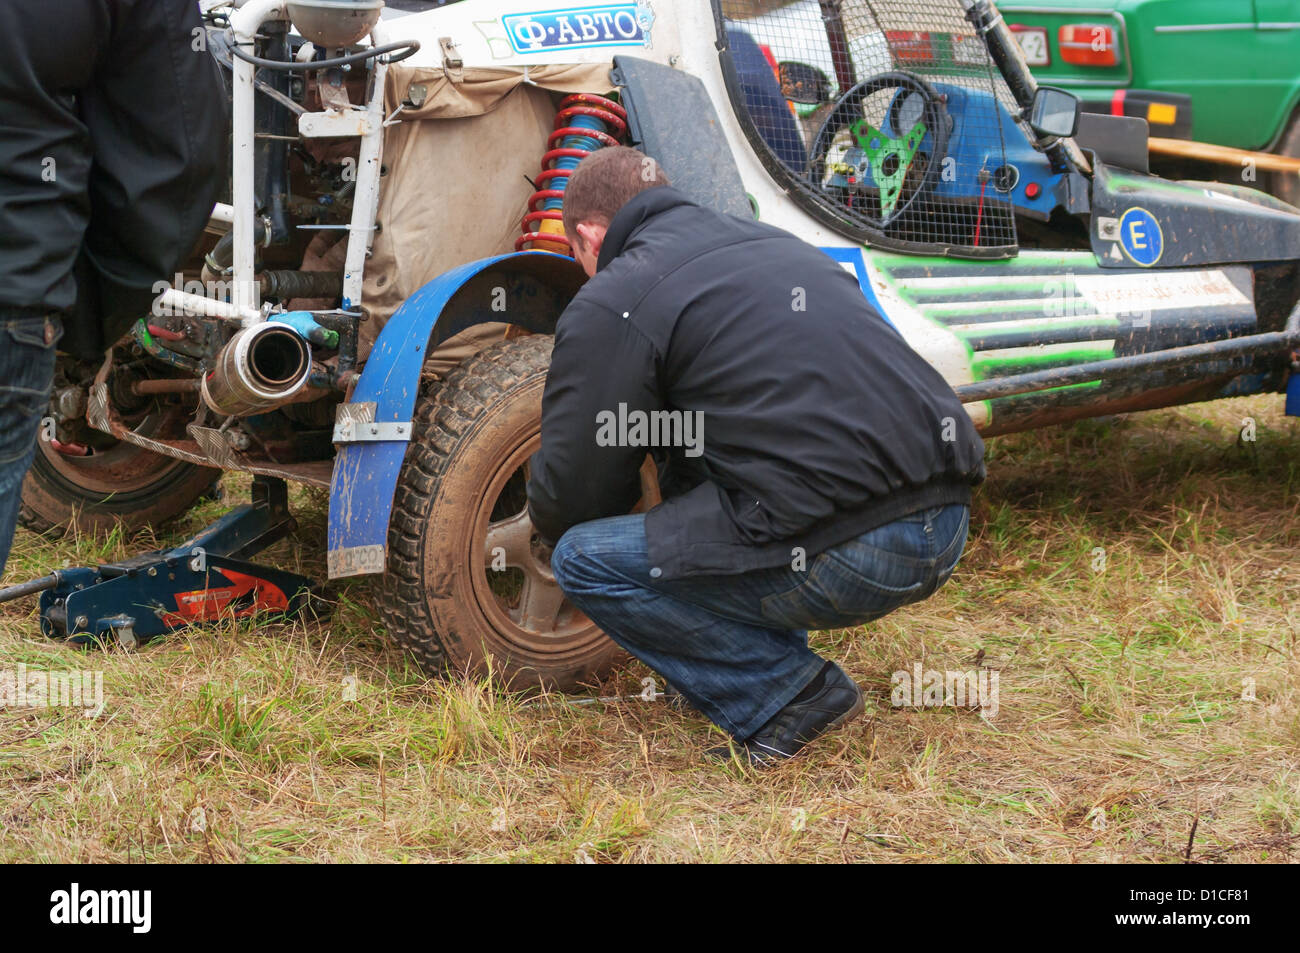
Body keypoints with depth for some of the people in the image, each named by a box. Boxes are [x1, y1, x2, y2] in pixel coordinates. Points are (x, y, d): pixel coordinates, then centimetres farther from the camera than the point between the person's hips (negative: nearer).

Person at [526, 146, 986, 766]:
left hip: (851, 558, -9)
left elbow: (567, 498, 4)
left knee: (585, 560, 0)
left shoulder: (612, 304, -1)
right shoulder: (771, 244, 23)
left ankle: (790, 695, 0)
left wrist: (554, 529, 29)